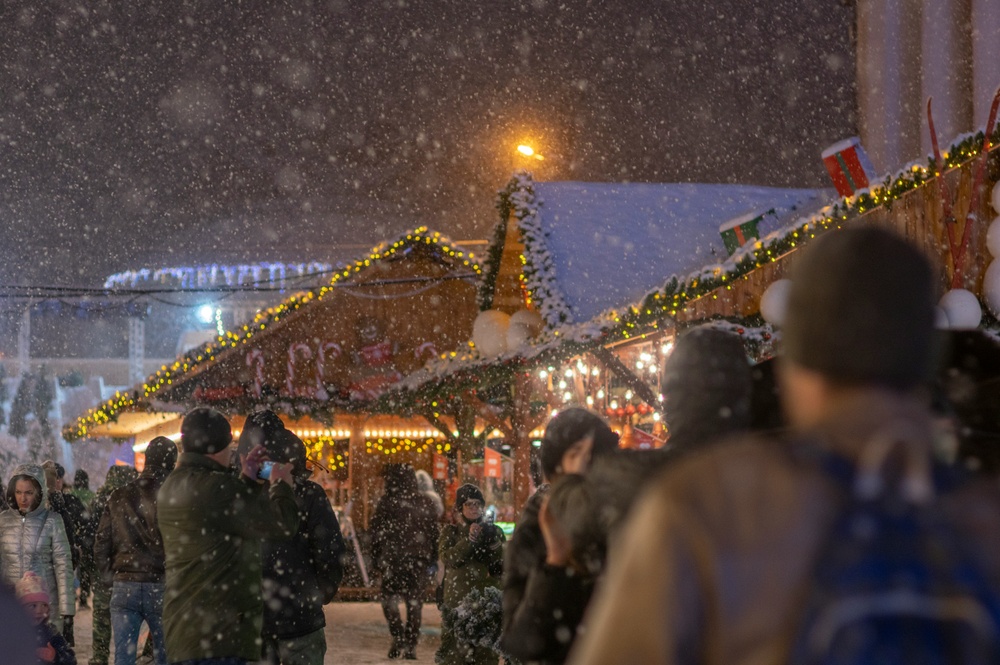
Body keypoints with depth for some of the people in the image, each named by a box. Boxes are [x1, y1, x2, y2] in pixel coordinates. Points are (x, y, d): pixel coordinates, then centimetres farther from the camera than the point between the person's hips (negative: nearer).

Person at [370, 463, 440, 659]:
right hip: (420, 560, 3)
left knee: (389, 596, 10)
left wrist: (375, 559, 3)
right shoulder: (426, 503, 7)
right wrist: (432, 560, 15)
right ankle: (411, 645, 7)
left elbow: (377, 533, -3)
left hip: (393, 559, -3)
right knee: (415, 601, 8)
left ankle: (399, 636, -7)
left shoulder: (387, 502, -4)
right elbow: (434, 534, 10)